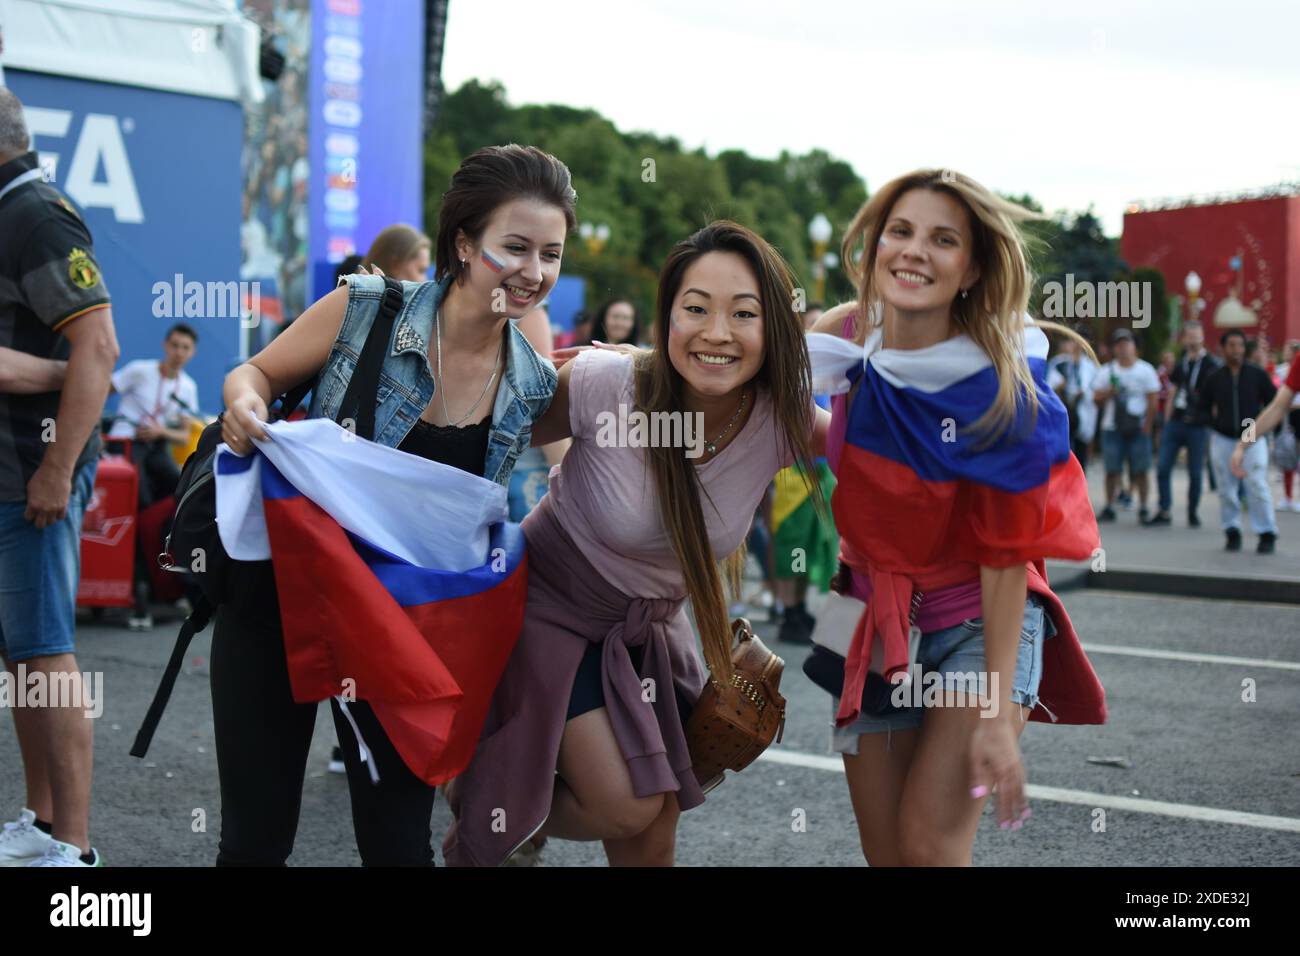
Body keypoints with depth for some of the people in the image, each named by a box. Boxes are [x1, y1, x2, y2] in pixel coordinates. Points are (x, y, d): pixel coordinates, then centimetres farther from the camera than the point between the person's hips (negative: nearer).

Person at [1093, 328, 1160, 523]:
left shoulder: (1145, 370, 4)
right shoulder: (1106, 370, 9)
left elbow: (1152, 401, 1)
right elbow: (1096, 397, 6)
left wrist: (1147, 426, -7)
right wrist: (1110, 392, -14)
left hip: (1138, 428, -1)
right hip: (1112, 427, 1)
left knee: (1140, 471, -2)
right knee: (1112, 470, 1)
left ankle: (1143, 508, 4)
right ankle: (1109, 508, 7)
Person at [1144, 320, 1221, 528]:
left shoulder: (1211, 364, -2)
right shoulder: (1180, 365, 12)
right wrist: (1166, 423, 12)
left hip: (1198, 426, -4)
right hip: (1175, 423, 4)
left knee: (1195, 472, 3)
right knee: (1162, 469, -2)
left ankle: (1193, 512, 16)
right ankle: (1164, 511, 6)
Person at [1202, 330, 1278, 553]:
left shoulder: (1257, 375, 3)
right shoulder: (1215, 378, 7)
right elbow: (1202, 406, 16)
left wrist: (1263, 427, -2)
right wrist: (1216, 423, 3)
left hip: (1253, 440, -2)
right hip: (1222, 440, 2)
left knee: (1258, 487, -10)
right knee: (1227, 490, 4)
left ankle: (1267, 534, -5)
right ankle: (1232, 533, 14)